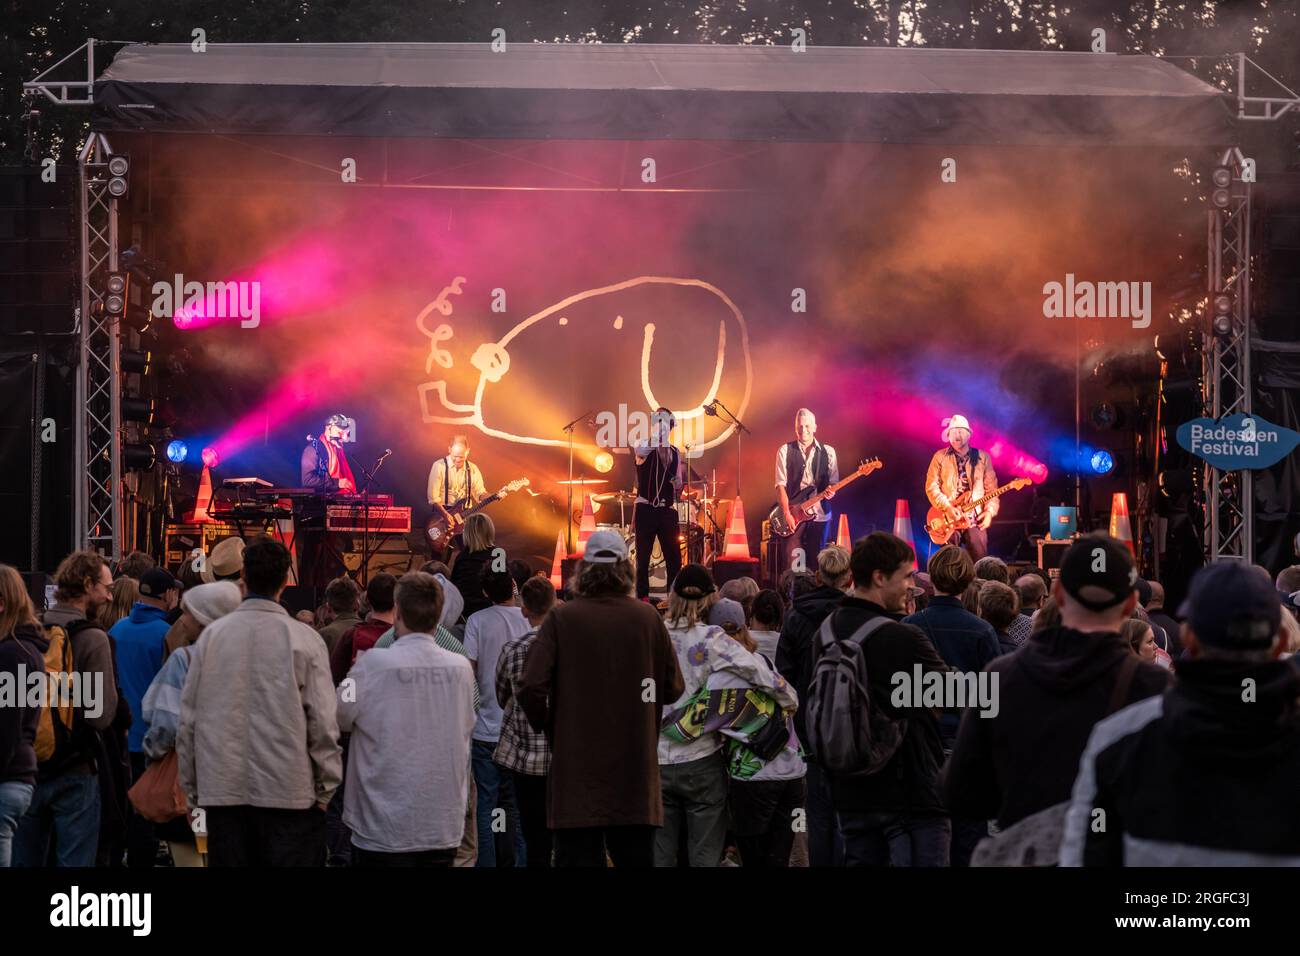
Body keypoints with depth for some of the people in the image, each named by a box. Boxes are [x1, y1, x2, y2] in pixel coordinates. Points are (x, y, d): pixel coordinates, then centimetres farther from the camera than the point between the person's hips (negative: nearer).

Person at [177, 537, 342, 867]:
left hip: (222, 790, 3)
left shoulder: (212, 635, 1)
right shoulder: (304, 639, -7)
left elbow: (188, 719, 5)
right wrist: (326, 788, 3)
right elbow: (323, 722, -7)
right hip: (289, 790, -3)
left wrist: (191, 786, 14)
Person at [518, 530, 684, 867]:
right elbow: (673, 688, 4)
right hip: (635, 772, 2)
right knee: (635, 857, 11)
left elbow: (531, 688, -12)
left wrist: (548, 728, 6)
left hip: (576, 767, -2)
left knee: (579, 855, 2)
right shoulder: (648, 617, -2)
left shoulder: (561, 618, -7)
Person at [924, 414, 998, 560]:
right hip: (948, 517, -1)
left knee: (979, 557, -18)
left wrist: (990, 511, -6)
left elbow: (991, 489, 9)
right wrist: (947, 508, -12)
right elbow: (931, 487, 1)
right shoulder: (940, 457, 8)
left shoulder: (982, 457, 12)